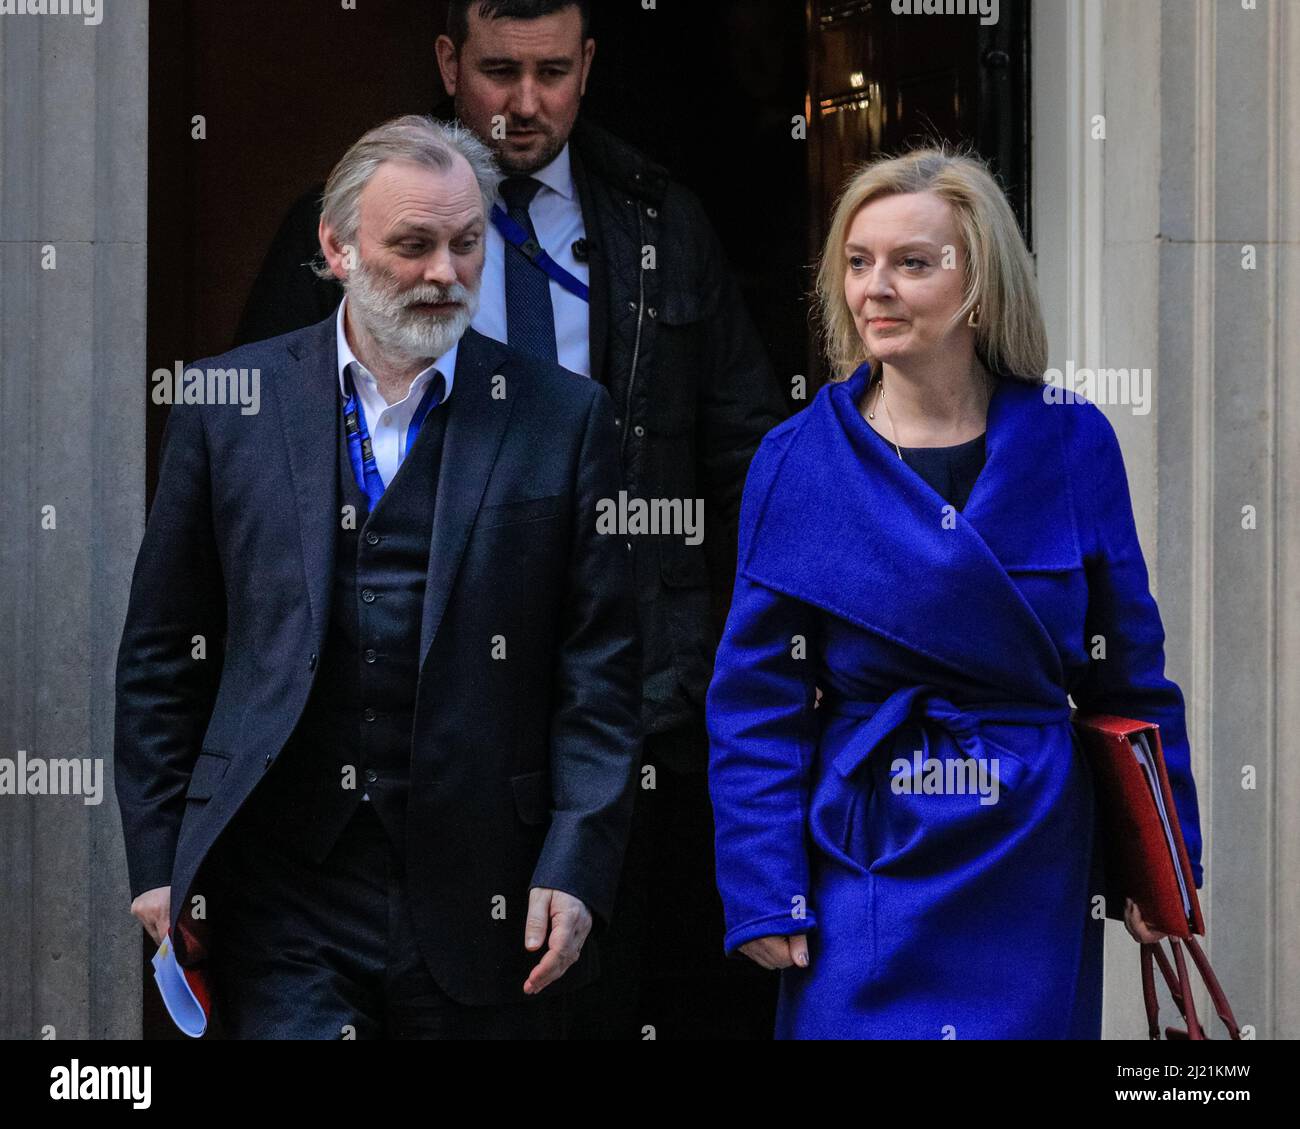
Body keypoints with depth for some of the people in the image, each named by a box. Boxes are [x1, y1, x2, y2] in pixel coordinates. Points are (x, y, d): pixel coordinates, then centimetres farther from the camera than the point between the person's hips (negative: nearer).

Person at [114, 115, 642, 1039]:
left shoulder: (563, 418, 4)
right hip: (283, 896, 0)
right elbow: (162, 652, 9)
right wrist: (158, 860, 4)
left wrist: (577, 869, -7)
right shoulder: (228, 404, 6)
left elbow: (600, 669, 2)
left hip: (484, 903, 0)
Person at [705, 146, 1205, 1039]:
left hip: (1035, 863, 1)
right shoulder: (798, 461, -2)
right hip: (867, 859, -1)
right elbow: (758, 702, -1)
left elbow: (1129, 672, 5)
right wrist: (762, 892, -7)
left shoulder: (1071, 445, 0)